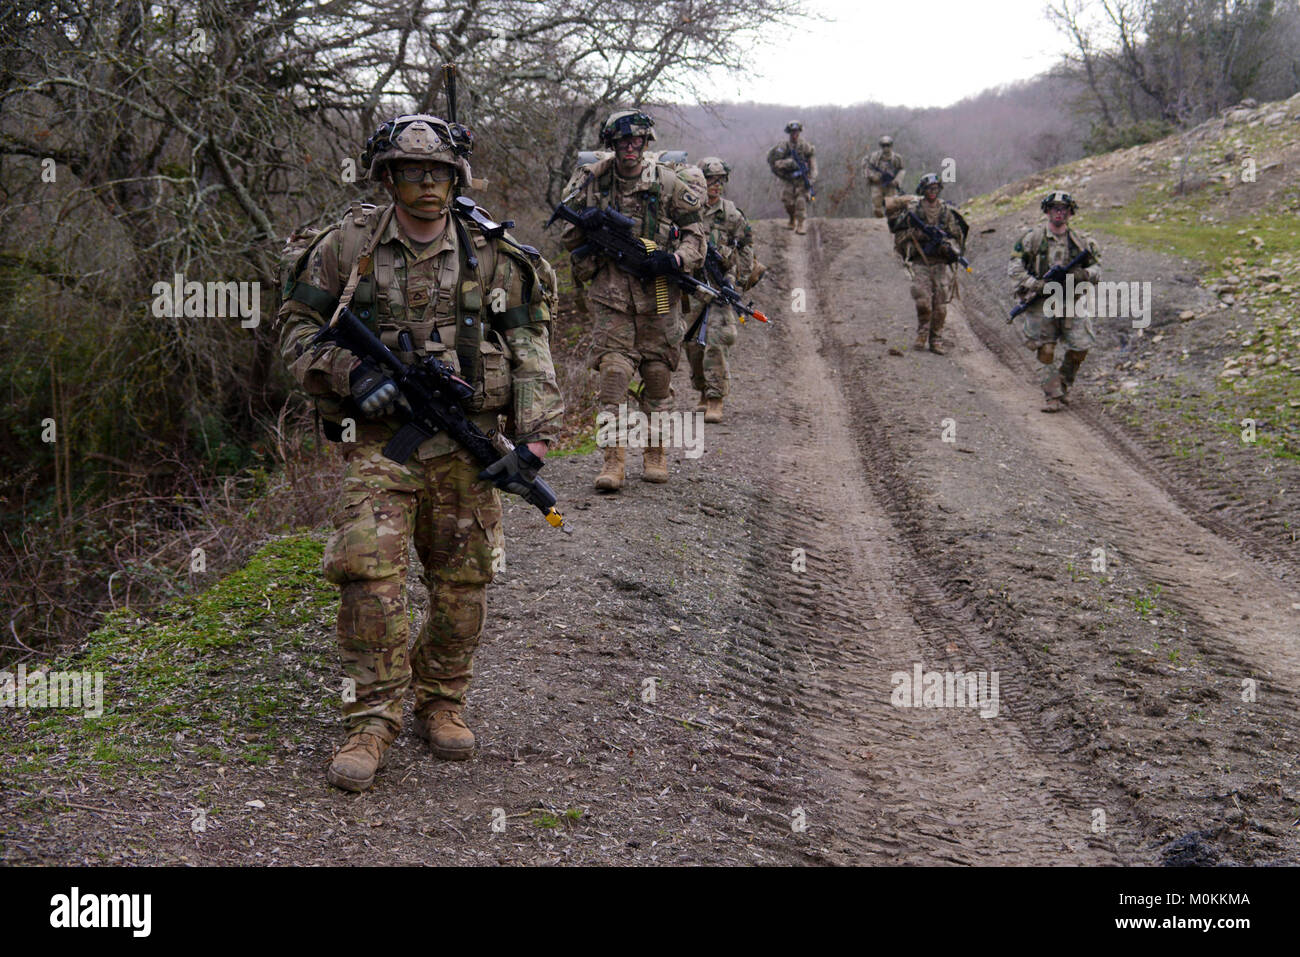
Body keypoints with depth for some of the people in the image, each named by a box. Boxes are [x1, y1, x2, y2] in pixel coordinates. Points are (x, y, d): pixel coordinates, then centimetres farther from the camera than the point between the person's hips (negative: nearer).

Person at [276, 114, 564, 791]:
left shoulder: (491, 257, 5)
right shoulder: (349, 246, 1)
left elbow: (529, 350, 5)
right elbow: (296, 329, 6)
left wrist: (534, 433, -6)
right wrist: (351, 372, -12)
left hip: (465, 442, 2)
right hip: (379, 438, -2)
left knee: (463, 581, 6)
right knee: (370, 572, -14)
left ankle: (442, 703, 25)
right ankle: (372, 721, -3)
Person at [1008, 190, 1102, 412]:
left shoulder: (1079, 240, 6)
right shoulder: (1033, 237, -2)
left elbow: (1097, 267, 12)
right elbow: (1013, 266, -4)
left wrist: (1083, 274, -11)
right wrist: (1034, 284, -16)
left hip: (1071, 301, 2)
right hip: (1042, 302, -2)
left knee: (1079, 348, -2)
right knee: (1046, 351, -4)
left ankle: (1064, 386, 22)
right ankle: (1052, 396, 6)